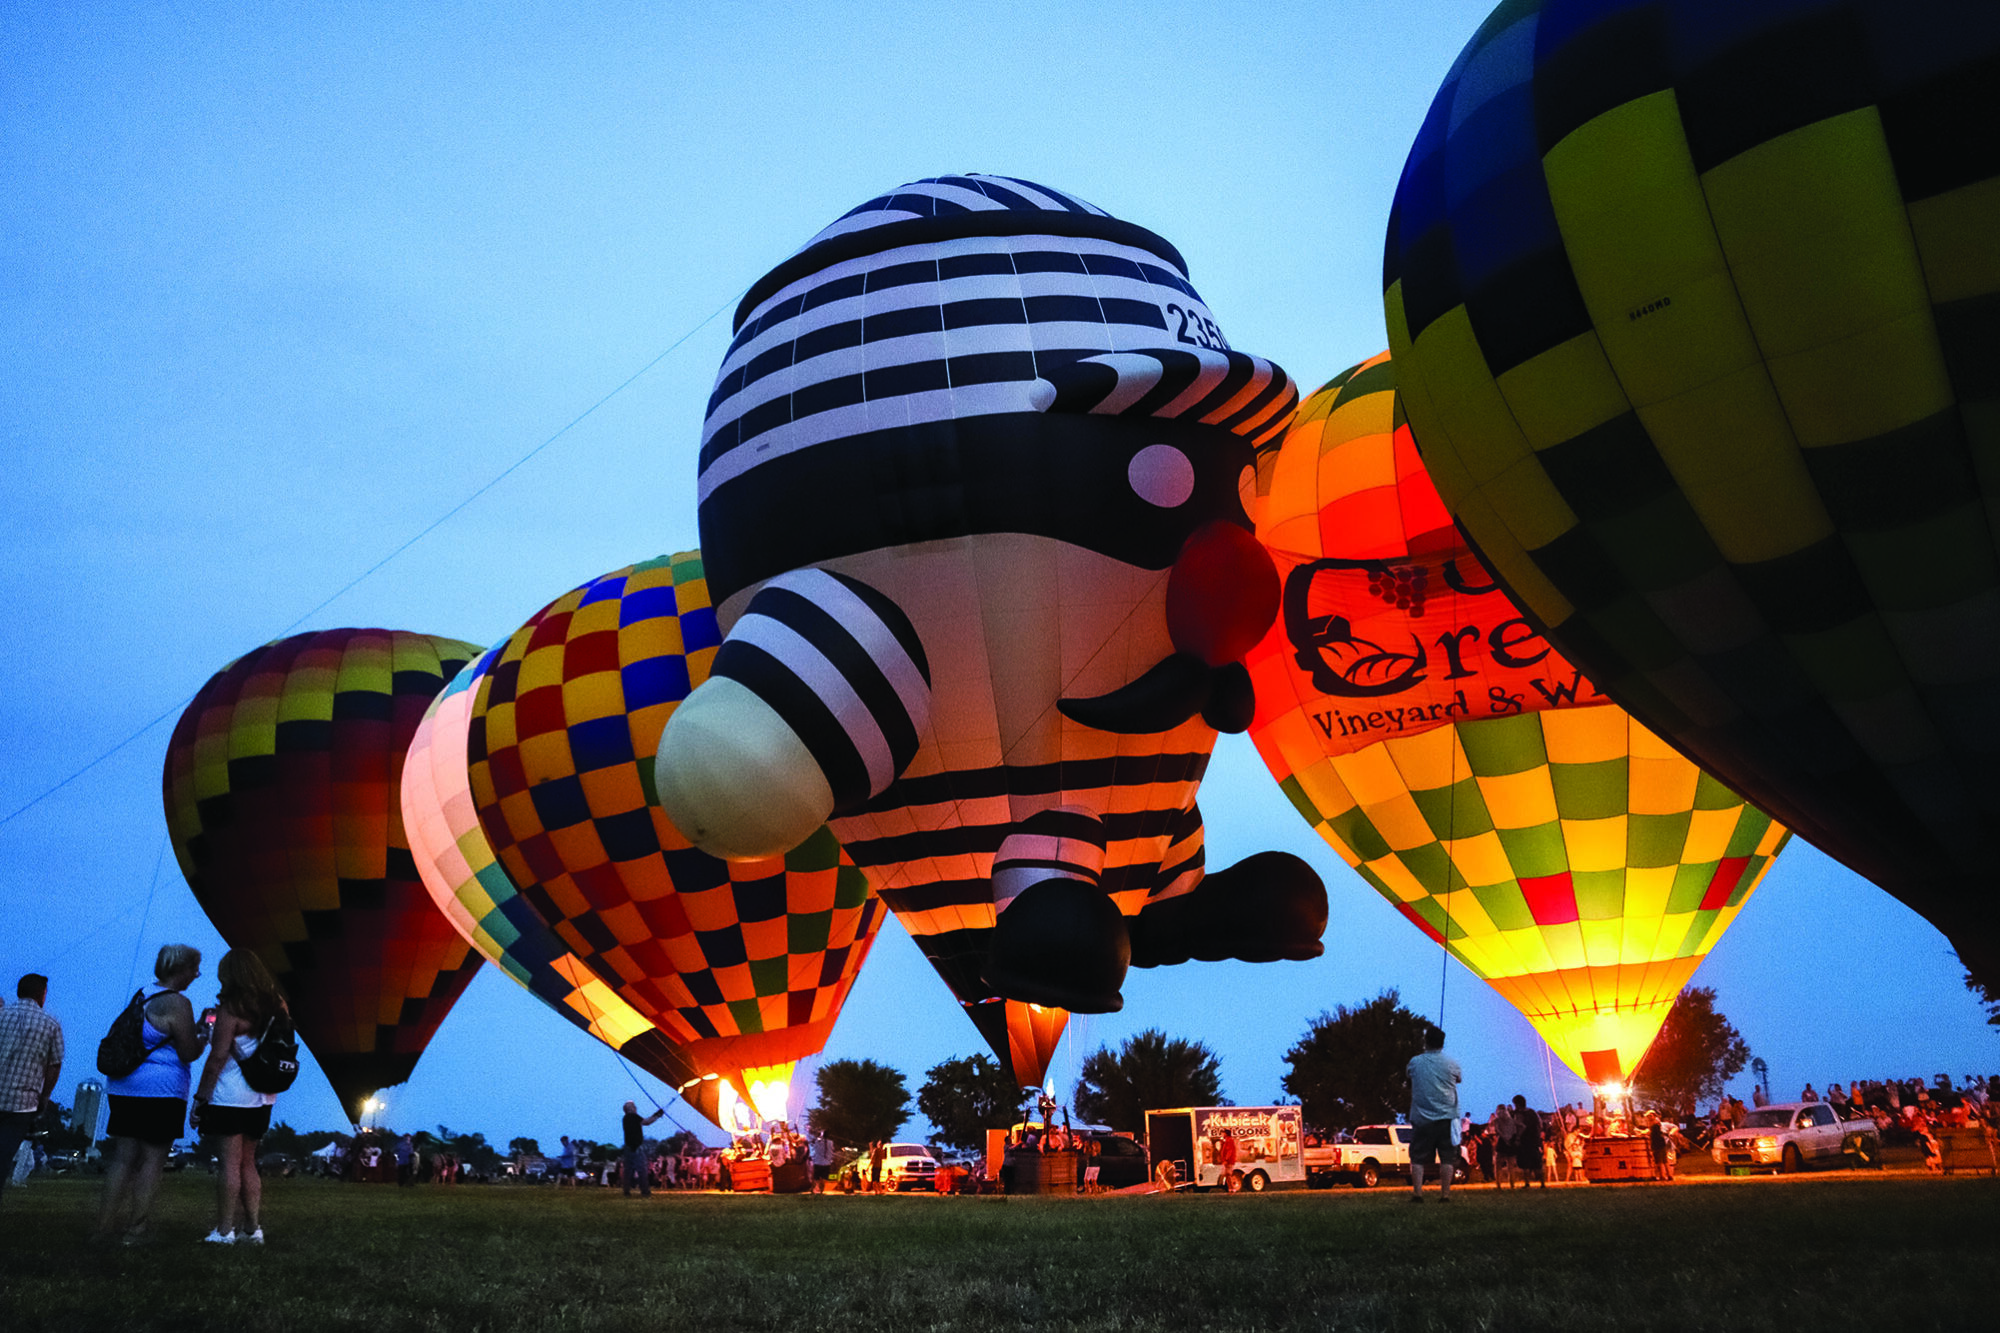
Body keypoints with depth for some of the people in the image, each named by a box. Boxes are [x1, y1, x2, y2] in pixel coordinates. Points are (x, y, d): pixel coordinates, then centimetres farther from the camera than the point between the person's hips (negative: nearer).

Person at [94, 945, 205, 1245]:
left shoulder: (142, 998, 14)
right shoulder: (177, 1004, -12)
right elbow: (189, 1053, -12)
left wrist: (193, 1030, 27)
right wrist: (204, 1036, 8)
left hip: (123, 1089, 7)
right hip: (161, 1091, -7)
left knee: (122, 1157, 9)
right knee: (153, 1158, 0)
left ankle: (105, 1226, 9)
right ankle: (137, 1230, 1)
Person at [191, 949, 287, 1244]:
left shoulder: (231, 1008, -12)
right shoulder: (276, 1006, 8)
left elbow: (218, 1057, -14)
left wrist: (201, 1097, -10)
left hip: (229, 1097, -7)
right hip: (261, 1099, 7)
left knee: (228, 1163, -3)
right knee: (248, 1163, 14)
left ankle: (224, 1231, 0)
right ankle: (253, 1228, 14)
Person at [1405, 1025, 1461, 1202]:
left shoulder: (1415, 1062, -1)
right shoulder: (1451, 1063, 0)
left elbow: (1407, 1074, 20)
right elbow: (1459, 1079, 19)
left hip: (1421, 1117, 0)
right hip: (1446, 1117, 0)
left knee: (1417, 1158, 3)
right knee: (1446, 1157, 5)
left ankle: (1417, 1193, -5)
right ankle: (1445, 1194, 3)